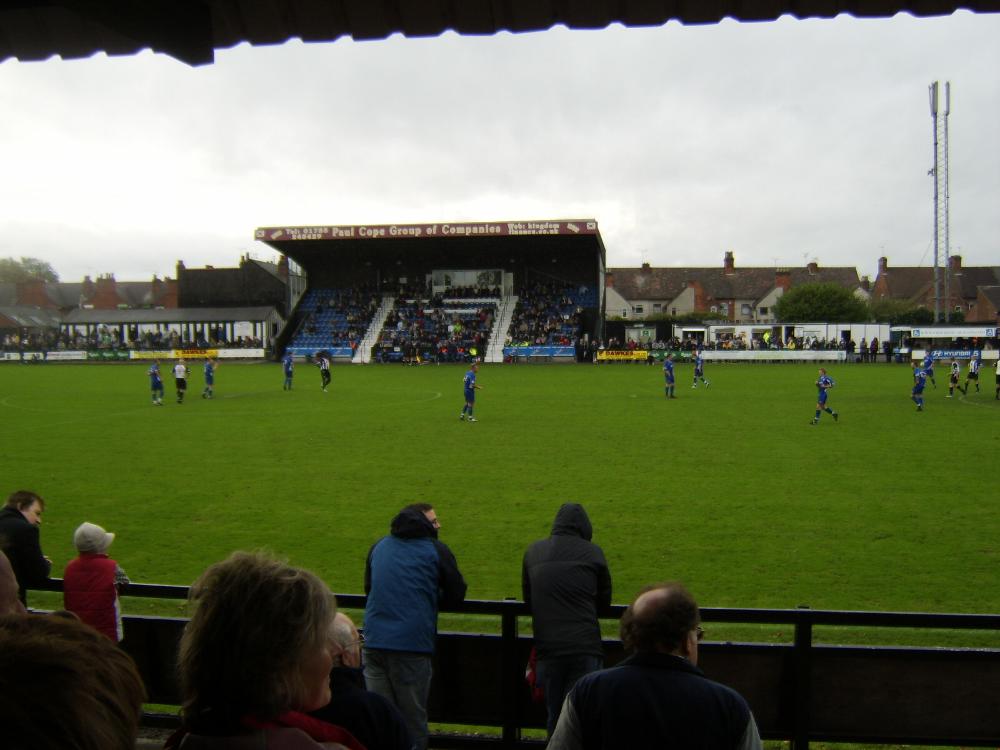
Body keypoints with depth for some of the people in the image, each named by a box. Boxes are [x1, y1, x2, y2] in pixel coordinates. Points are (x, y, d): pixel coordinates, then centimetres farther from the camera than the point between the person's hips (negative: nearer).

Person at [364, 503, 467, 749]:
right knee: (412, 719, 7)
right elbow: (457, 593, 3)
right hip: (413, 644, -4)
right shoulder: (436, 550, -1)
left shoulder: (379, 546, 13)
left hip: (374, 642, 4)